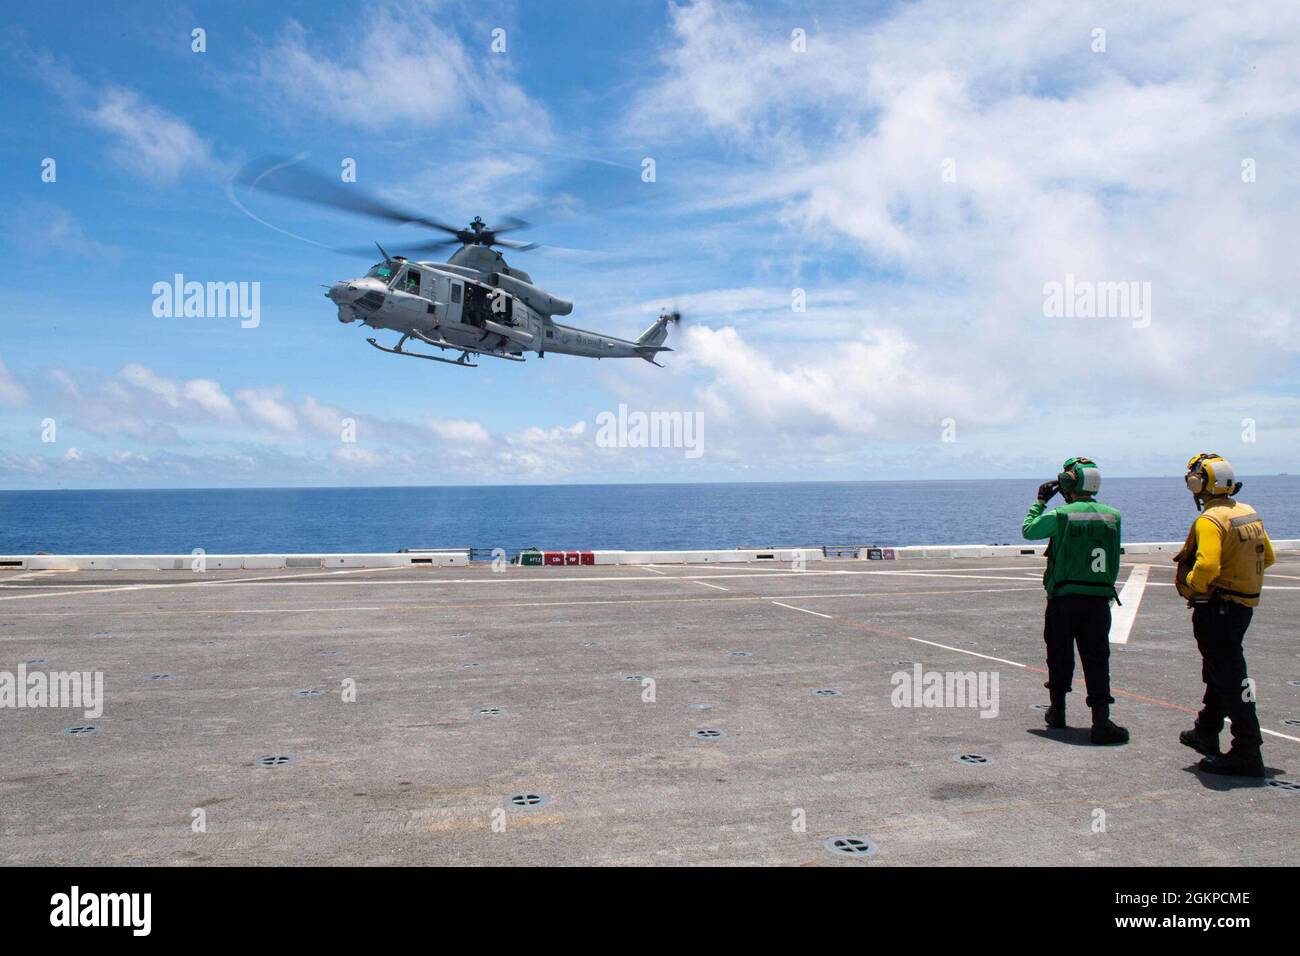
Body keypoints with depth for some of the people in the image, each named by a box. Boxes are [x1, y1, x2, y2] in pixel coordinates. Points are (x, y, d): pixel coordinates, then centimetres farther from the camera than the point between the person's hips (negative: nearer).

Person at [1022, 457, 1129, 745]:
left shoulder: (1061, 515, -10)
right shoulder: (1112, 516, 1)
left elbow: (1029, 531, 5)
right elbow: (1114, 561, 10)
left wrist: (1040, 501, 15)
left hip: (1064, 596, -2)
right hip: (1099, 597, 2)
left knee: (1060, 653, 13)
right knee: (1096, 658, 4)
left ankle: (1057, 710, 26)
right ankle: (1101, 722, -3)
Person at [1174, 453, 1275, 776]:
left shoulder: (1210, 520, -21)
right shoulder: (1250, 514, 7)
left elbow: (1206, 567, -33)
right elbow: (1266, 557, 17)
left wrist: (1191, 586, -14)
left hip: (1217, 608, -10)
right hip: (1244, 604, 10)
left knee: (1229, 678, -5)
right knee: (1220, 671, 22)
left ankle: (1247, 753, -2)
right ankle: (1206, 733, 36)